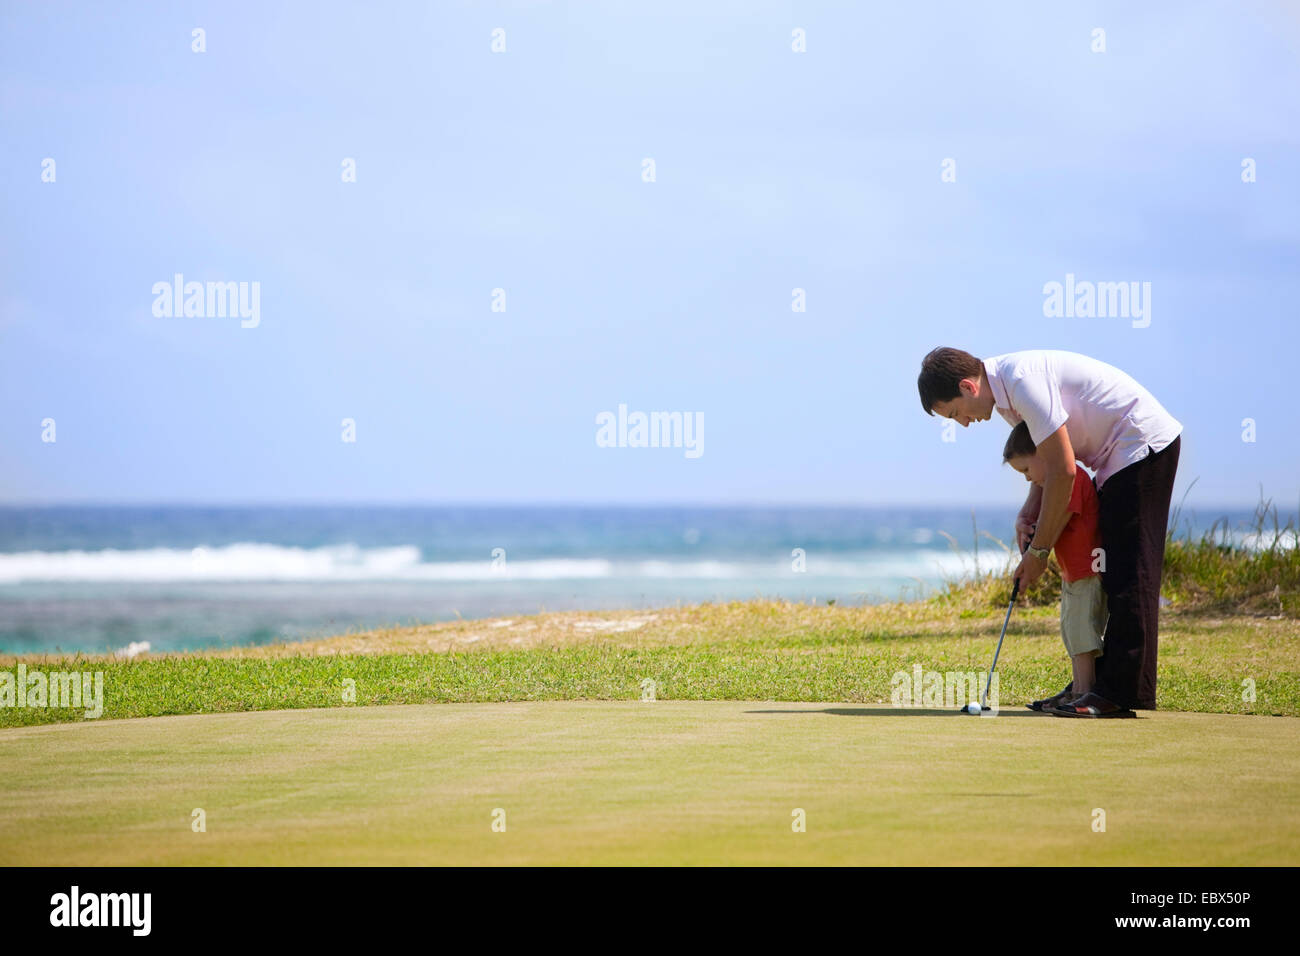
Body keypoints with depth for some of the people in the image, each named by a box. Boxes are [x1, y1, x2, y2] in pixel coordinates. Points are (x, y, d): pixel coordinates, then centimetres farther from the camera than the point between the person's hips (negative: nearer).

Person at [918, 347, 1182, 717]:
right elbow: (1049, 461, 19)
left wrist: (1039, 550, -14)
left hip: (1143, 443, -11)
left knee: (1129, 574, -12)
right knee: (1113, 575, 9)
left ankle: (1121, 693, -14)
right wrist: (1030, 510, 1)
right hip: (1119, 455, 11)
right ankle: (1109, 683, 11)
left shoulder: (1023, 381, -22)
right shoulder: (1004, 391, 9)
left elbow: (1063, 470, -22)